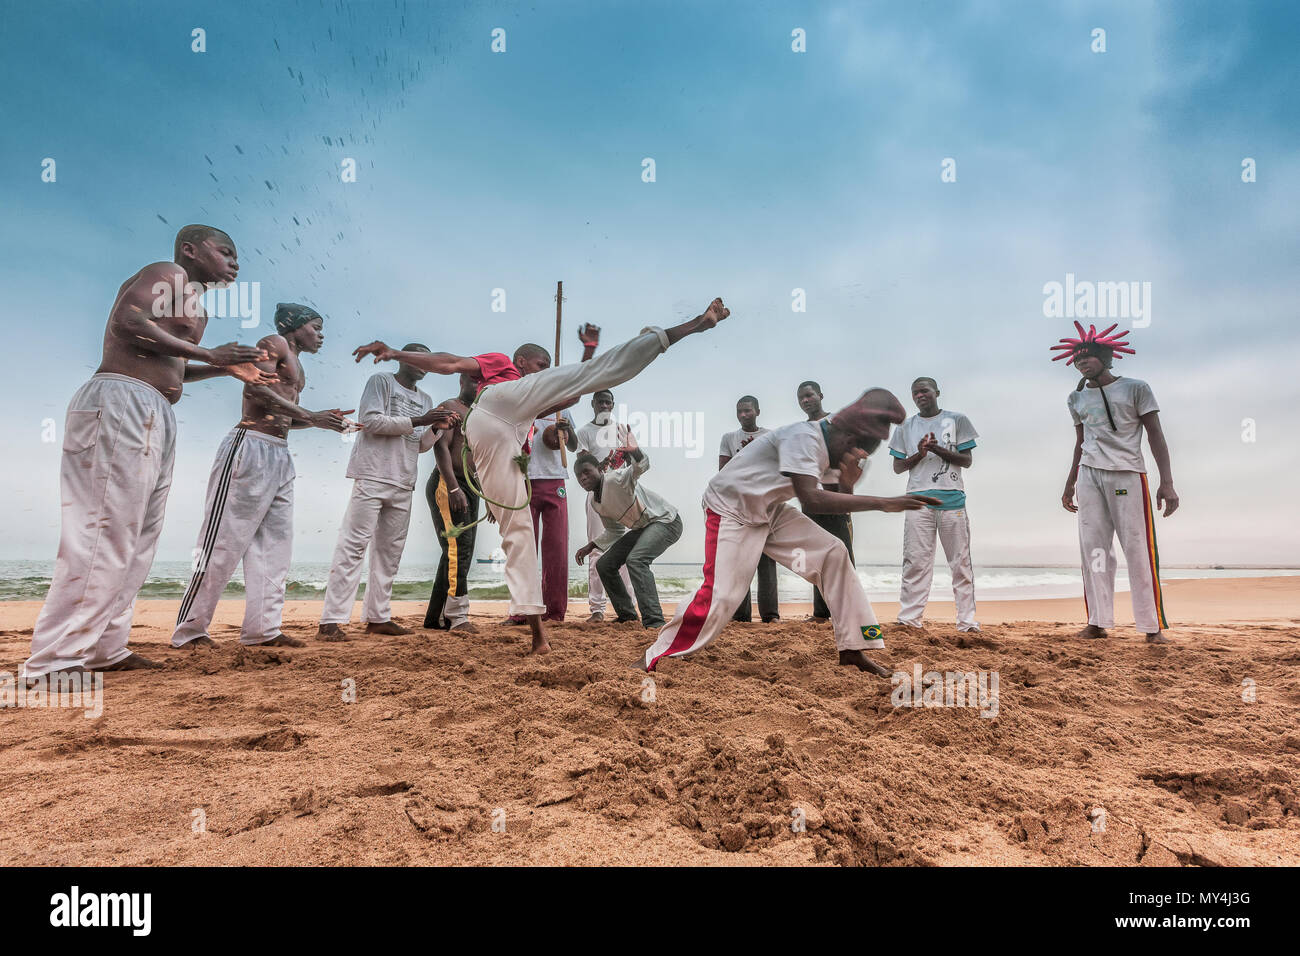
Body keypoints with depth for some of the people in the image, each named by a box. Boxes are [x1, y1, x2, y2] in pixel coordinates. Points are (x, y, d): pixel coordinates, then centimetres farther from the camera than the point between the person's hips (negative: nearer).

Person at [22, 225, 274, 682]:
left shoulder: (195, 304, 27)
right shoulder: (168, 273, 0)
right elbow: (128, 321, -17)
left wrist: (227, 368, 25)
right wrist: (208, 354, -12)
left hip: (155, 419, 10)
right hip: (122, 403, -10)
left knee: (138, 540, 9)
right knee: (106, 534, -13)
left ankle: (104, 648, 15)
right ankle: (53, 660, -11)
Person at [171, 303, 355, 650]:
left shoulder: (296, 366, 25)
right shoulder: (275, 343, -2)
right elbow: (256, 388, -20)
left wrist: (326, 419, 13)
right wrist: (310, 416, -21)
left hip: (280, 456, 10)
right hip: (251, 447, -10)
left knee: (275, 544, 5)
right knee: (225, 541, -7)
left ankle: (262, 629, 7)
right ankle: (189, 631, 1)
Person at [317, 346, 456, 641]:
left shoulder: (425, 400, 22)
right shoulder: (380, 381, 3)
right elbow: (370, 421, -10)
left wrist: (436, 428, 0)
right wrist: (416, 421, -12)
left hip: (403, 484, 7)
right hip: (373, 476, -7)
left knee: (390, 550, 7)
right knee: (354, 545, -11)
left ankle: (377, 617, 13)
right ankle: (331, 620, -11)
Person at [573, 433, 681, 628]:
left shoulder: (614, 479, -22)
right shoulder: (595, 503, 4)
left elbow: (641, 466, -44)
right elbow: (615, 530, 19)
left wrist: (635, 452, -66)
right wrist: (591, 546, 11)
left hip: (666, 521, -10)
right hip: (643, 528, 10)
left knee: (635, 559, -33)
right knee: (604, 565, 8)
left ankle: (654, 622, -33)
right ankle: (628, 617, 19)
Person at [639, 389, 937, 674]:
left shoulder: (831, 446, -1)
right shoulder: (804, 436, -29)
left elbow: (834, 499, 2)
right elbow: (811, 500, -41)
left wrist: (847, 484, -20)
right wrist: (884, 503, -41)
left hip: (769, 511, 8)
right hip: (729, 510, -8)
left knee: (833, 553, -4)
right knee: (721, 595, -17)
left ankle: (852, 648, 4)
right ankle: (654, 659, 0)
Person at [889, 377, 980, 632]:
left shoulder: (957, 420, 9)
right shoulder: (906, 427, 14)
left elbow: (966, 460, 4)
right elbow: (897, 467, 12)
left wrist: (938, 449, -10)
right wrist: (919, 454, -6)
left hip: (952, 499, -1)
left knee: (961, 563, 1)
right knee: (915, 562, -3)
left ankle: (967, 620, 6)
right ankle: (909, 618, 1)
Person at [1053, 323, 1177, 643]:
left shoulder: (1135, 389, 3)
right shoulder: (1077, 398, 16)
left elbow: (1155, 435, -1)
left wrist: (1166, 481, -9)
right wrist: (1070, 484, 19)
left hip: (1127, 474, -4)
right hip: (1089, 475, 4)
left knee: (1139, 549, -6)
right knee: (1093, 549, 0)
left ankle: (1152, 626, 0)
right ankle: (1097, 623, 4)